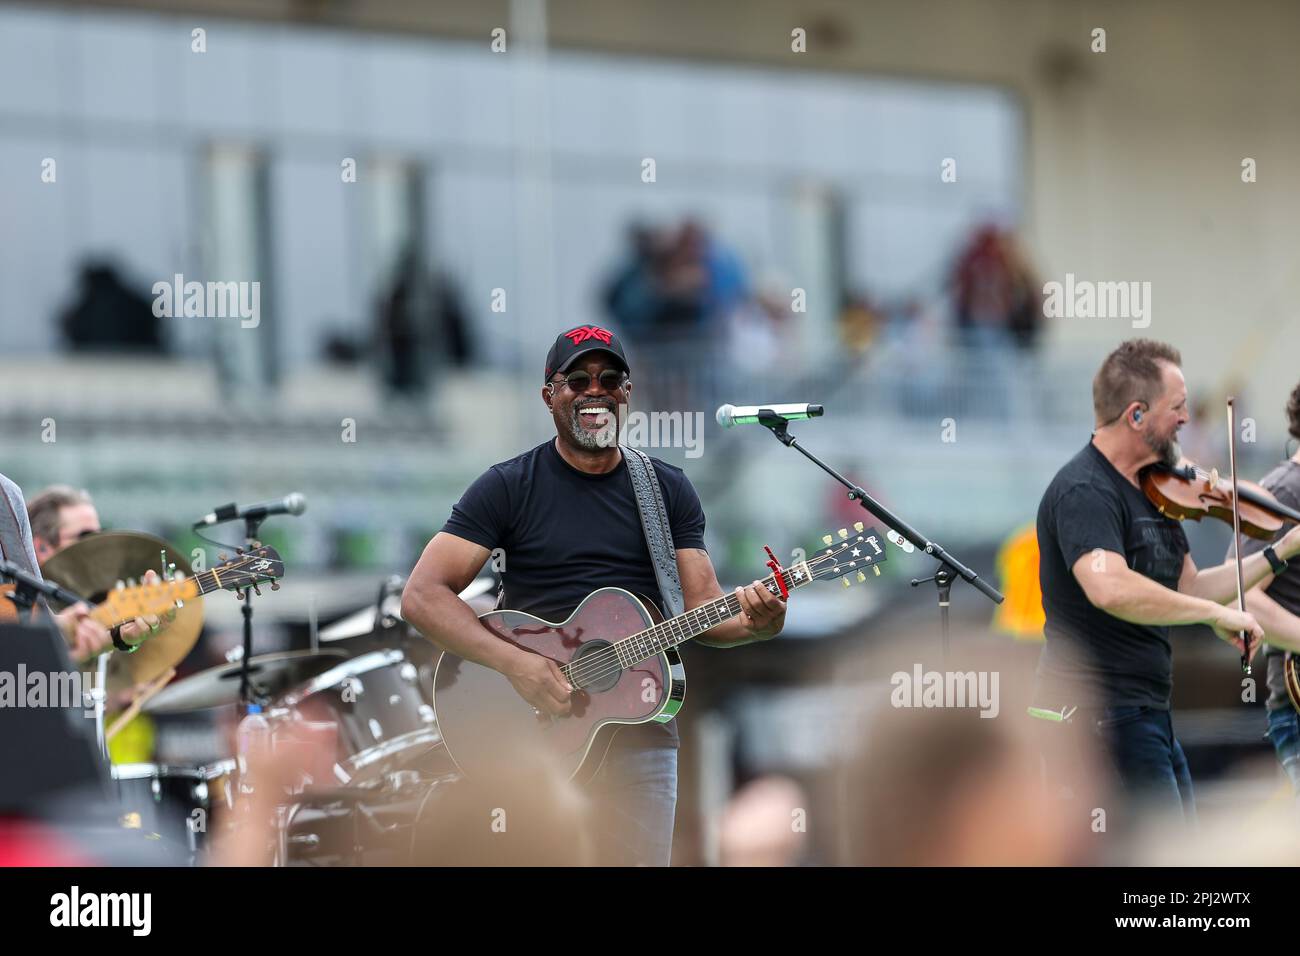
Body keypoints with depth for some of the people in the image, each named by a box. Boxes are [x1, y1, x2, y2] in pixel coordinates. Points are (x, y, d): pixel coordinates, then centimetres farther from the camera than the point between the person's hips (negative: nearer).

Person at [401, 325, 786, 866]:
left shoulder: (670, 491, 11)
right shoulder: (509, 487, 0)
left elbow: (703, 606, 6)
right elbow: (423, 597, -7)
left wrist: (752, 622, -18)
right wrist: (515, 663, -21)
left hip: (640, 734, 3)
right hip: (534, 730, -2)